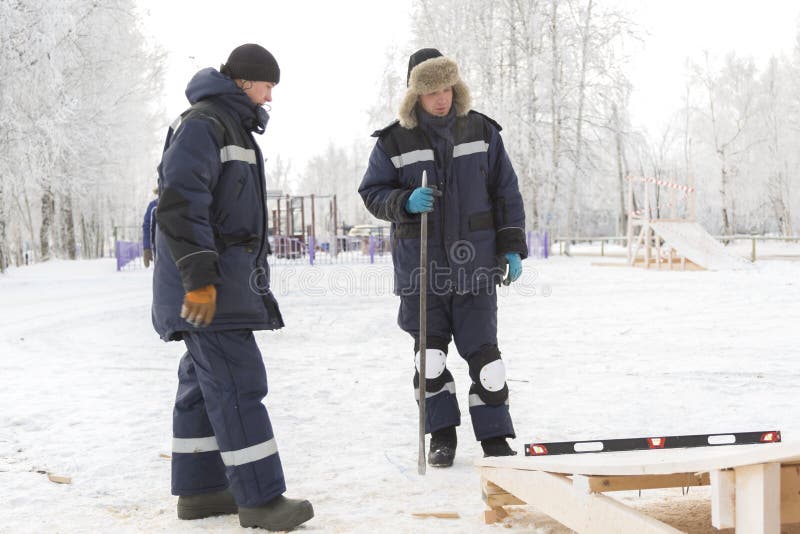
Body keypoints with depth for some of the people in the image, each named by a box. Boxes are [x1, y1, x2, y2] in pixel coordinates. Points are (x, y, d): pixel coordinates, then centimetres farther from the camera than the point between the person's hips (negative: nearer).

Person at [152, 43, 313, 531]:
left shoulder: (234, 127, 21)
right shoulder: (202, 124, -12)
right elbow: (180, 204, -22)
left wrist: (251, 277, 29)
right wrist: (199, 279, -26)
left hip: (227, 277, 11)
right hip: (205, 283, -11)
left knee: (205, 380, 12)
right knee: (237, 382, -10)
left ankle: (199, 490, 19)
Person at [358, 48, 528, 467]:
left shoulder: (481, 131, 3)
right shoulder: (394, 141, -2)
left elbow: (506, 193, 7)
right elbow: (372, 192, 5)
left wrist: (512, 247, 3)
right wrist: (406, 202, -16)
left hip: (474, 260, 0)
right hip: (421, 264, 0)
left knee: (483, 351, 2)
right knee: (429, 353, 6)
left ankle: (494, 437, 14)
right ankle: (442, 435, 21)